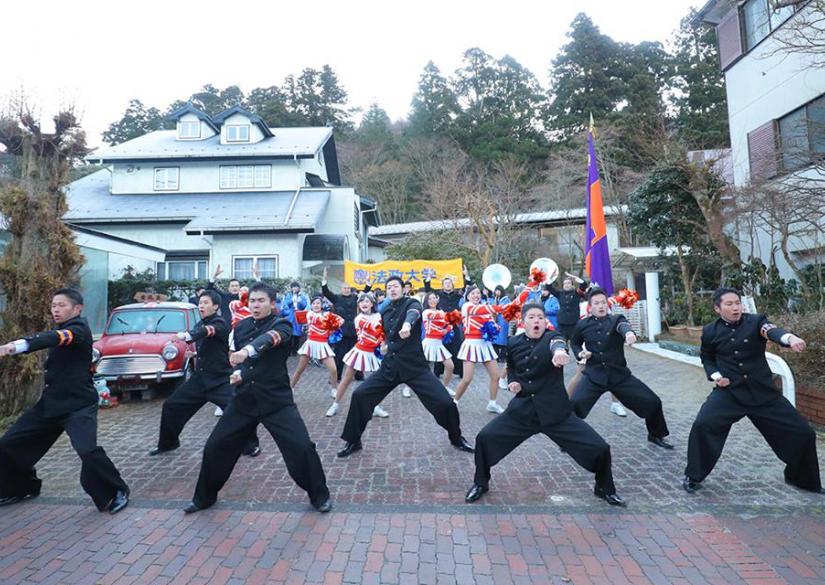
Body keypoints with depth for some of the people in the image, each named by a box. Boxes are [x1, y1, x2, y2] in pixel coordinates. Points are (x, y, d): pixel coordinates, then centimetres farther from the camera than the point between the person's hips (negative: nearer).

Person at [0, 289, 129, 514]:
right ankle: (20, 488, 35)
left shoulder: (79, 328, -14)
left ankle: (117, 492, -5)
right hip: (50, 401, 9)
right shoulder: (60, 328, 16)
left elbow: (56, 338, -33)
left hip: (78, 403, -9)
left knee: (87, 450, -25)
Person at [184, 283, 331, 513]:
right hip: (244, 399, 5)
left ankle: (319, 496, 10)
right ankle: (204, 497, 36)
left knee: (302, 447, -13)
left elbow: (269, 339, -35)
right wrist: (238, 372, -3)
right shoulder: (241, 326, 7)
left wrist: (246, 351, -55)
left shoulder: (280, 325, -10)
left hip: (276, 399, -5)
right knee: (215, 446, 9)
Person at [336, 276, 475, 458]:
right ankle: (353, 442, 15)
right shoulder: (385, 312, 10)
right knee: (359, 395, -5)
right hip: (390, 366, 5)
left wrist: (407, 325, -58)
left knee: (445, 403, -12)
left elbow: (413, 314, -36)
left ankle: (457, 439, 19)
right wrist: (386, 345, 13)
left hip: (414, 365, -5)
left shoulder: (412, 303, -8)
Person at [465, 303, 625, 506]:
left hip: (555, 410, -2)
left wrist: (559, 351, -62)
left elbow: (558, 343, -37)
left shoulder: (551, 337, -10)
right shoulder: (514, 343, 0)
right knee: (485, 438, -7)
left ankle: (604, 488, 27)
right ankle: (481, 484, 20)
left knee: (599, 448, -7)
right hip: (522, 409, 2)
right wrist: (512, 381, -3)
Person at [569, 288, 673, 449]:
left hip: (619, 374, 1)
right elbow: (574, 343, 19)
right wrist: (580, 353, -3)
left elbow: (623, 325, -31)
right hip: (593, 375, -1)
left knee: (652, 402, 2)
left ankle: (656, 435, 32)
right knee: (574, 405, -19)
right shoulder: (582, 325, -1)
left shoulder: (616, 320, -4)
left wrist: (629, 332, -55)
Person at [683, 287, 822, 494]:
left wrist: (790, 338, -53)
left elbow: (773, 331, -31)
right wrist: (715, 375, -3)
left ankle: (803, 479, 37)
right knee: (703, 425, -21)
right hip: (729, 391, -1)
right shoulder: (710, 331, -3)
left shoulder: (756, 321, -7)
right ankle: (693, 476, 1)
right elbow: (706, 357, 15)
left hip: (762, 391, 1)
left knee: (802, 432, 6)